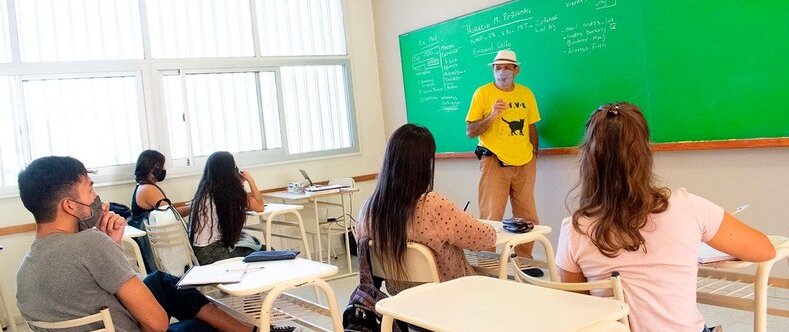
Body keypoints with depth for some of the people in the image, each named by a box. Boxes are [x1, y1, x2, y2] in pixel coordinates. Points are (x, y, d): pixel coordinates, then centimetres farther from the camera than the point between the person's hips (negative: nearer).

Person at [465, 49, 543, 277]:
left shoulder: (526, 94, 10)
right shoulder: (482, 93, -3)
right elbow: (470, 132, -5)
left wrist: (534, 154, 12)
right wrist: (491, 116, -19)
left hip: (524, 164, 5)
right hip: (494, 163, -4)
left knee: (527, 218, 9)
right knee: (491, 218, -6)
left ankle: (523, 259, 22)